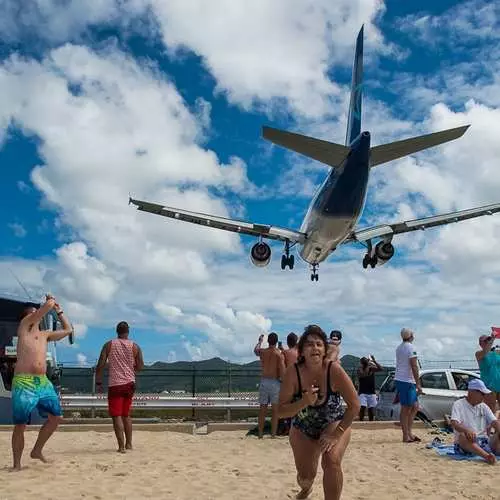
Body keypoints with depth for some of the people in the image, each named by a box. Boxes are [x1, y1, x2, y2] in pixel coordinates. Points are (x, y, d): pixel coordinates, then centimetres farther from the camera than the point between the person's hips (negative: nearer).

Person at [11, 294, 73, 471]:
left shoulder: (45, 334, 20)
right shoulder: (24, 326, 2)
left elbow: (68, 330, 32)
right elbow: (48, 304, -8)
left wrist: (59, 310, 32)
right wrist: (51, 302, 15)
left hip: (43, 382, 7)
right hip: (24, 383, -7)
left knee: (56, 416, 5)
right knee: (20, 425, -3)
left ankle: (37, 450, 20)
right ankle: (17, 464, 8)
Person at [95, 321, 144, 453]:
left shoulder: (109, 345, -1)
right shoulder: (135, 346, 3)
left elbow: (100, 365, -5)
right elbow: (140, 367, 4)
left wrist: (98, 382, 3)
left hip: (115, 384, -3)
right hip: (130, 383, 3)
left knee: (117, 416, -1)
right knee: (126, 415, 18)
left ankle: (121, 446, -8)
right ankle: (128, 443, 22)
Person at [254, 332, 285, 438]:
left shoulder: (262, 351, 2)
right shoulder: (279, 354, -9)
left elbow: (255, 350, 27)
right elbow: (282, 370, -16)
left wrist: (260, 341, 44)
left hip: (264, 381, 3)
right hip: (275, 382, -3)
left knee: (262, 408, 10)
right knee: (275, 409, 4)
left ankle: (260, 433, 15)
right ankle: (273, 434, 5)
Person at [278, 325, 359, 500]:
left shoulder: (334, 370, -27)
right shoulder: (293, 372, -25)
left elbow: (354, 405, -21)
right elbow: (282, 411, -21)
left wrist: (336, 434, -24)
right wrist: (304, 402, -38)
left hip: (334, 423, -1)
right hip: (302, 429, 2)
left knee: (332, 461, -28)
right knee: (305, 476, 9)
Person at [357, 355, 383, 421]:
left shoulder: (372, 368, 4)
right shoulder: (360, 369, -4)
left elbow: (381, 369, -9)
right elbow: (364, 375, -24)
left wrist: (374, 361, -16)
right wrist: (368, 365, -24)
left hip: (371, 392, 3)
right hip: (363, 392, -3)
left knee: (371, 409, 6)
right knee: (362, 408, -13)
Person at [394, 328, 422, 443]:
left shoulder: (399, 348, 16)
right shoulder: (410, 347, -11)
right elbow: (414, 367, -16)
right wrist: (418, 384, -14)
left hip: (399, 380, 9)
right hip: (407, 381, -9)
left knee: (414, 407, 14)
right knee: (406, 409, -4)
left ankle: (409, 432, 13)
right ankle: (406, 436, 0)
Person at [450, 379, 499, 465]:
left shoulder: (483, 406, 16)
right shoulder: (458, 404, -1)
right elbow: (454, 423, -15)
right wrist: (467, 430, -35)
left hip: (483, 440, 5)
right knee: (463, 436, -37)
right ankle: (487, 456, -58)